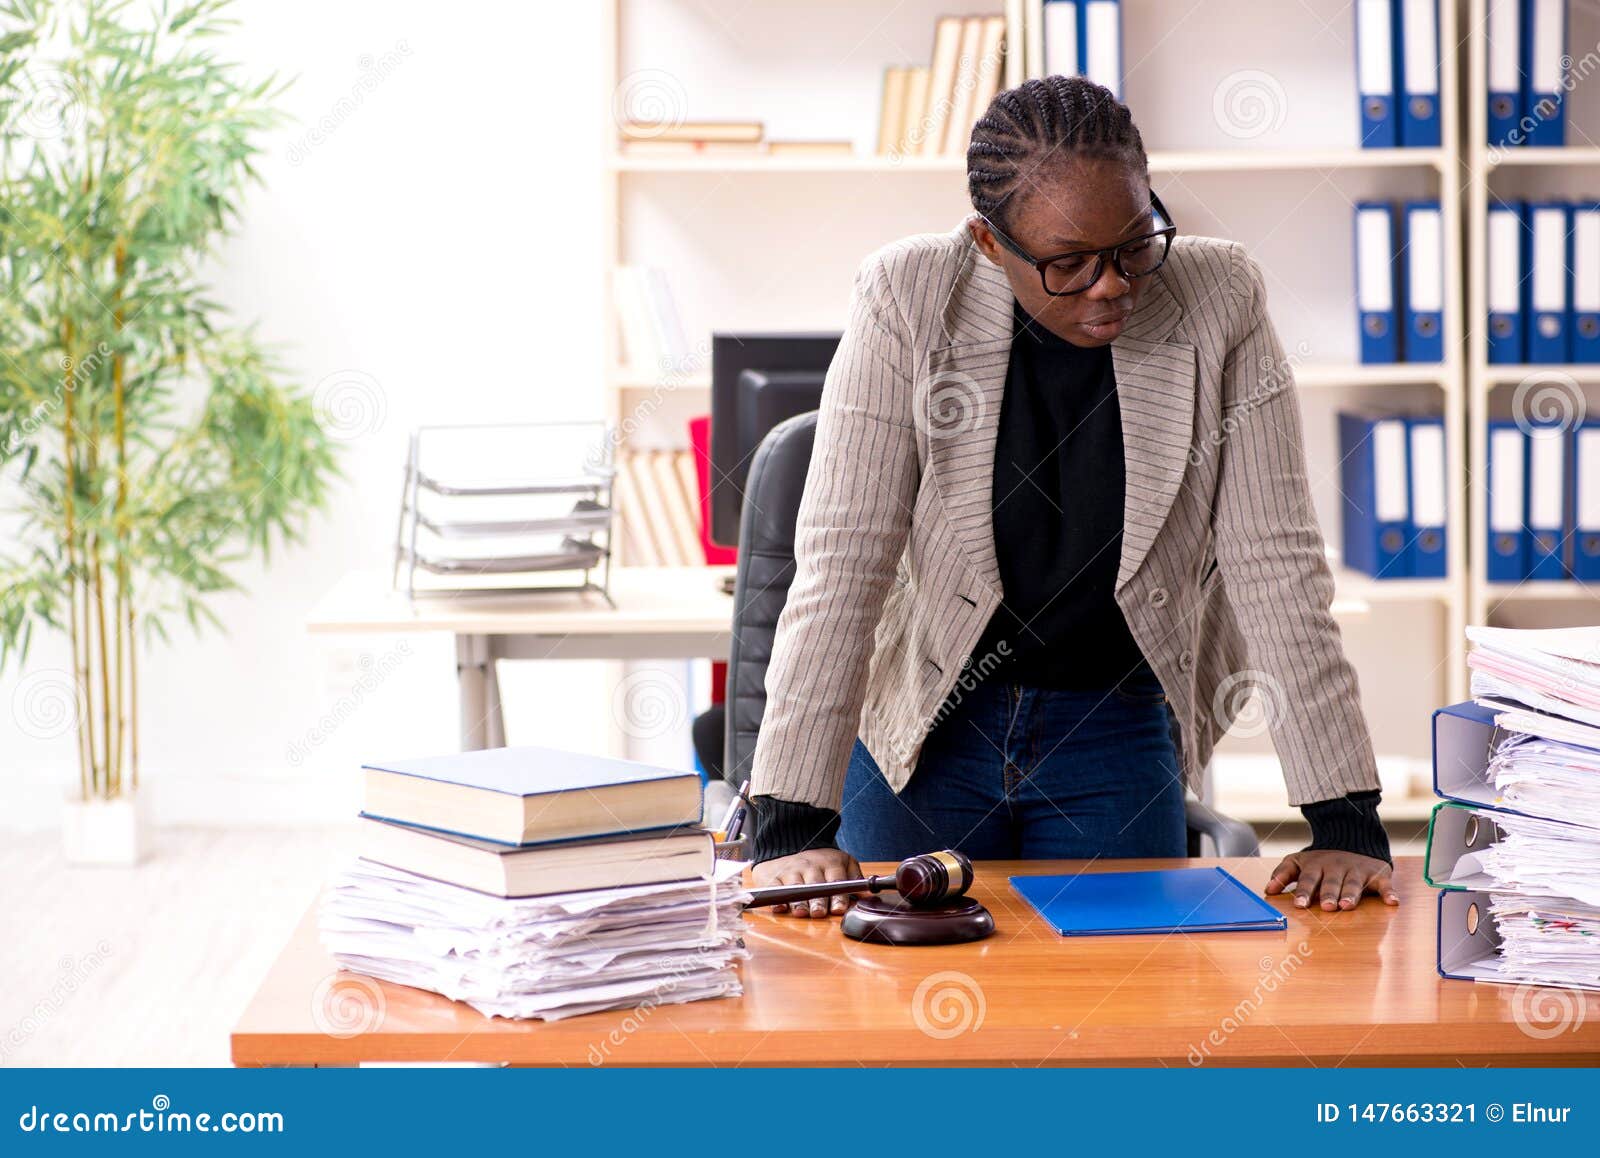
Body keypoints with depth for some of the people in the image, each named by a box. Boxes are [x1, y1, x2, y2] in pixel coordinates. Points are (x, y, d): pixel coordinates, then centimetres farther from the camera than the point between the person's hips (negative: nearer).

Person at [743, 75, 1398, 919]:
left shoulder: (1219, 300, -16)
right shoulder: (909, 301, -18)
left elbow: (1277, 564, -15)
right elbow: (840, 565, -20)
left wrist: (1346, 824, -19)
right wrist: (790, 826, -27)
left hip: (1120, 732, 1)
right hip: (927, 726, -1)